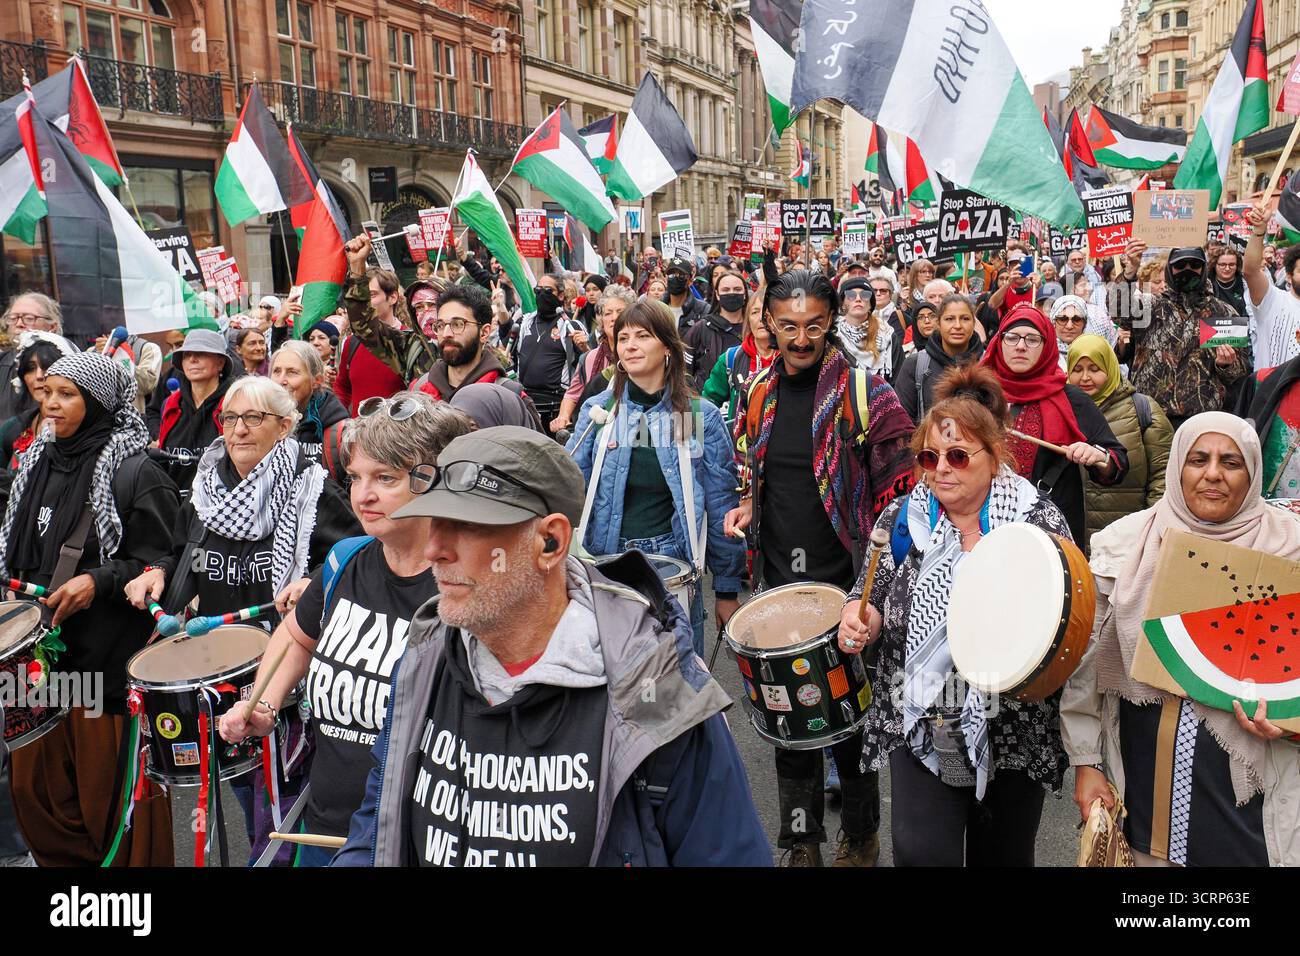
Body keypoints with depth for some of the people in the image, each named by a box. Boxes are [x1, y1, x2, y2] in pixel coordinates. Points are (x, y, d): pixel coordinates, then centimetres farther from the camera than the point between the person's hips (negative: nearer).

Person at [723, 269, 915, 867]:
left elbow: (902, 490, -10)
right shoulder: (759, 392, 5)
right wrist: (749, 504, 1)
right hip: (778, 580, 5)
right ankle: (801, 837, 31)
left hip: (846, 584, -4)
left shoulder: (865, 393, -11)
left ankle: (861, 839, 31)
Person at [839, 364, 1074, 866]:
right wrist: (859, 617, -14)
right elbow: (872, 594, 8)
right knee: (920, 853, -6)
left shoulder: (1037, 517, -7)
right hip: (918, 727, 1)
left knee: (1003, 855, 17)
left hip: (1012, 730, 0)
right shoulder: (902, 518, -2)